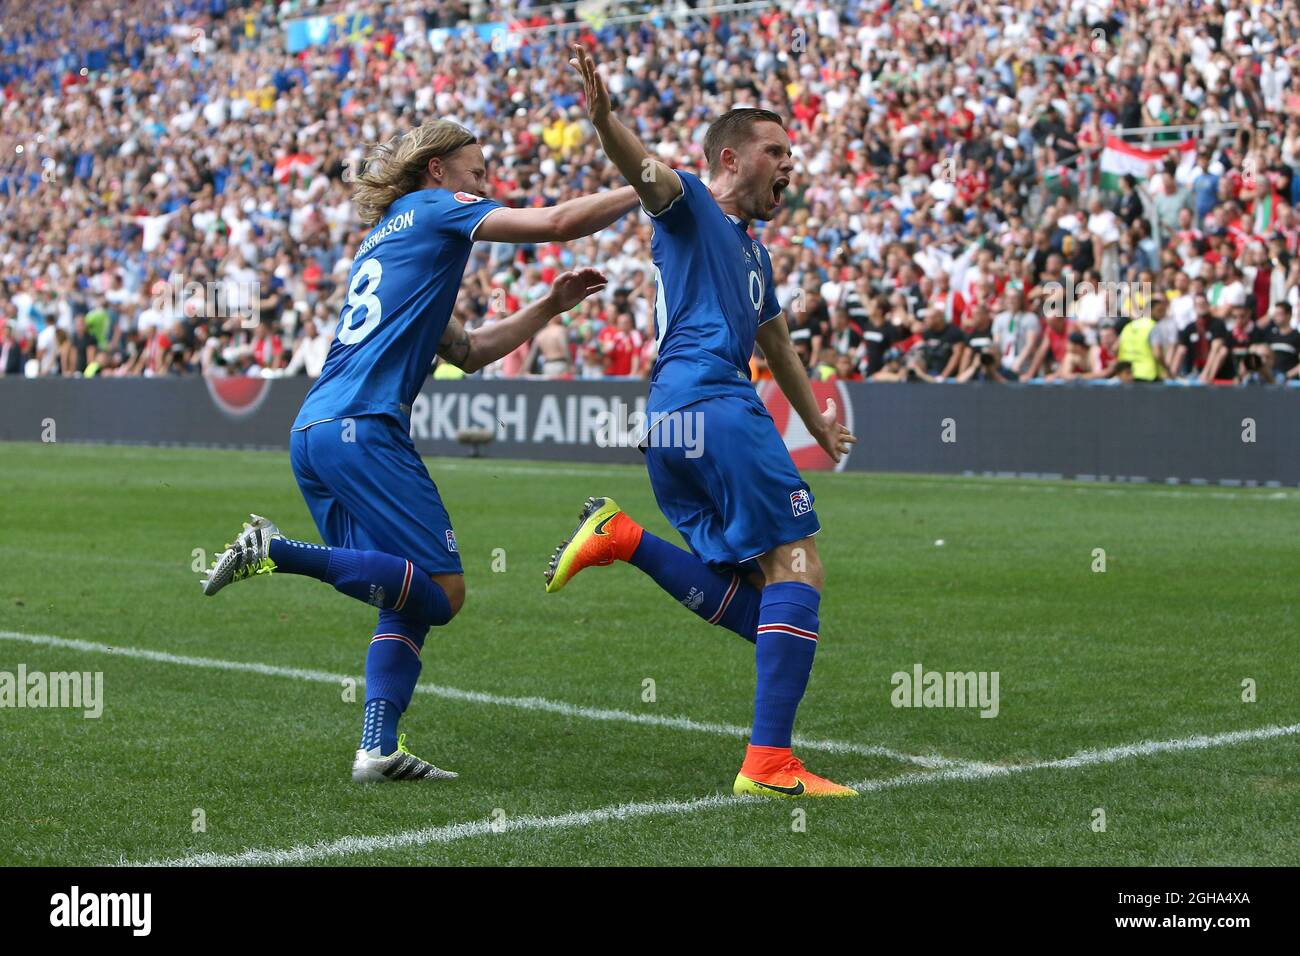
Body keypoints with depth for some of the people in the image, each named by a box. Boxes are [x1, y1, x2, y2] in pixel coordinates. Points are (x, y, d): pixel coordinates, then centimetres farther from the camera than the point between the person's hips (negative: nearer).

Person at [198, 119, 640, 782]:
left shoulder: (385, 243, 30)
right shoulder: (433, 209, 6)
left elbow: (468, 351, 33)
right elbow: (555, 223, -3)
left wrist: (549, 306, 30)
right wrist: (643, 191, 9)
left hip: (311, 433, 9)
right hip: (362, 428, -9)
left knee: (409, 603, 10)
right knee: (441, 592, -10)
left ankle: (378, 749, -1)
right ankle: (279, 553, -17)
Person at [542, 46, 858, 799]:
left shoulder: (754, 252, 31)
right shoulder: (691, 208, 6)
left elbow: (778, 347, 45)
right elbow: (647, 171, -17)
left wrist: (819, 425, 55)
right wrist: (604, 119, -37)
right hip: (713, 405, -9)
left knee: (751, 610, 5)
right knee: (798, 569, -12)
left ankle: (621, 538, -1)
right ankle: (770, 762, -17)